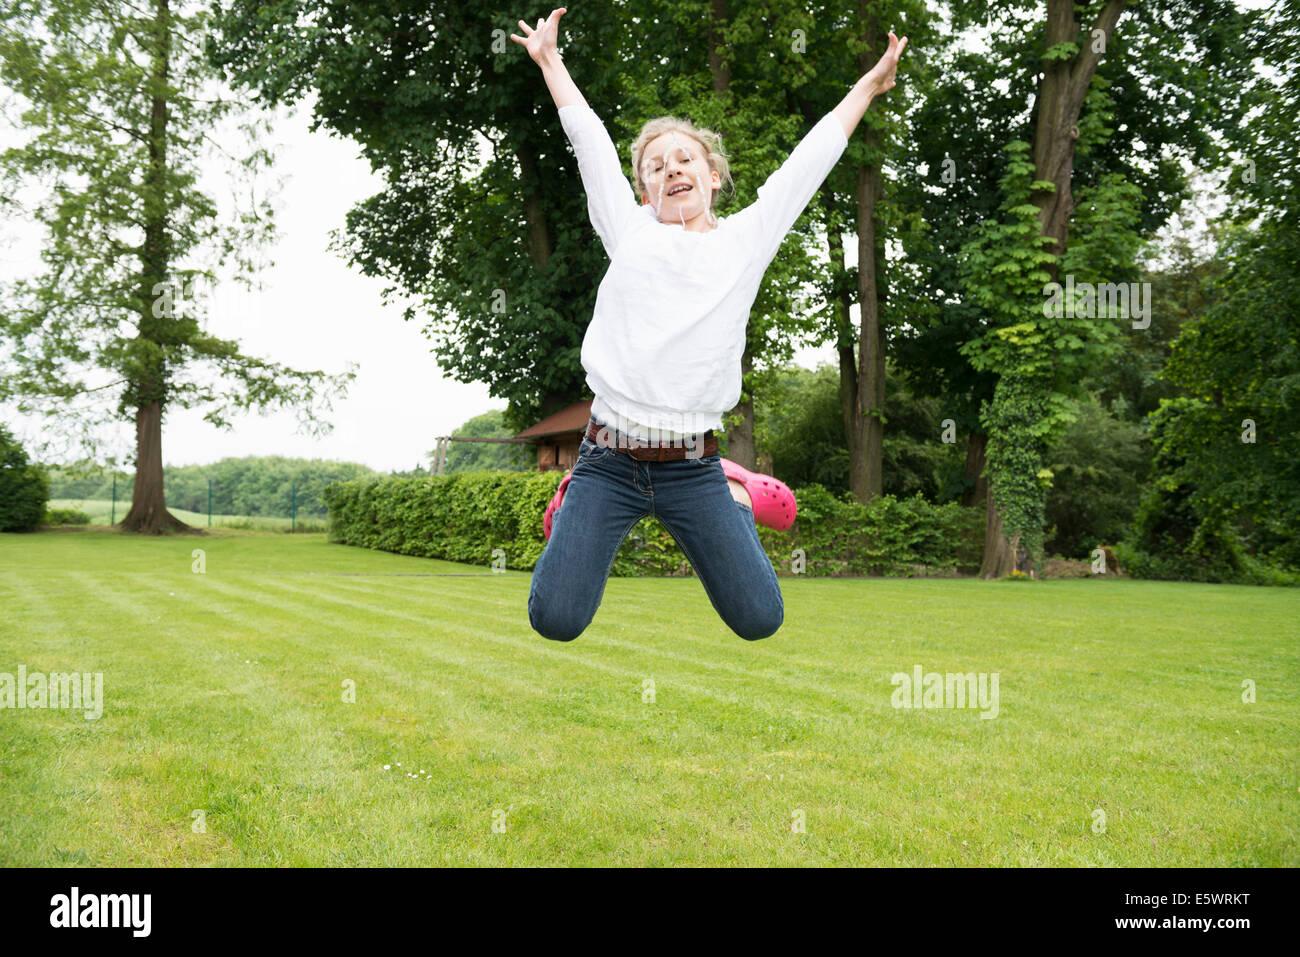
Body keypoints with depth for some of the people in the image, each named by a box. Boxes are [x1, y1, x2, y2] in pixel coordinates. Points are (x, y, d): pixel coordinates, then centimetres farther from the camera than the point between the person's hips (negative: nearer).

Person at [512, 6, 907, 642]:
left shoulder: (746, 239, 10)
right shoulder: (629, 232, 10)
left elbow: (813, 156, 17)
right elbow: (588, 137, 18)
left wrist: (870, 83, 26)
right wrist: (548, 58, 28)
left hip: (693, 469, 1)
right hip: (609, 461, 0)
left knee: (759, 620, -3)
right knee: (555, 622, -9)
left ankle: (735, 496, 26)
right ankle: (578, 500, 24)